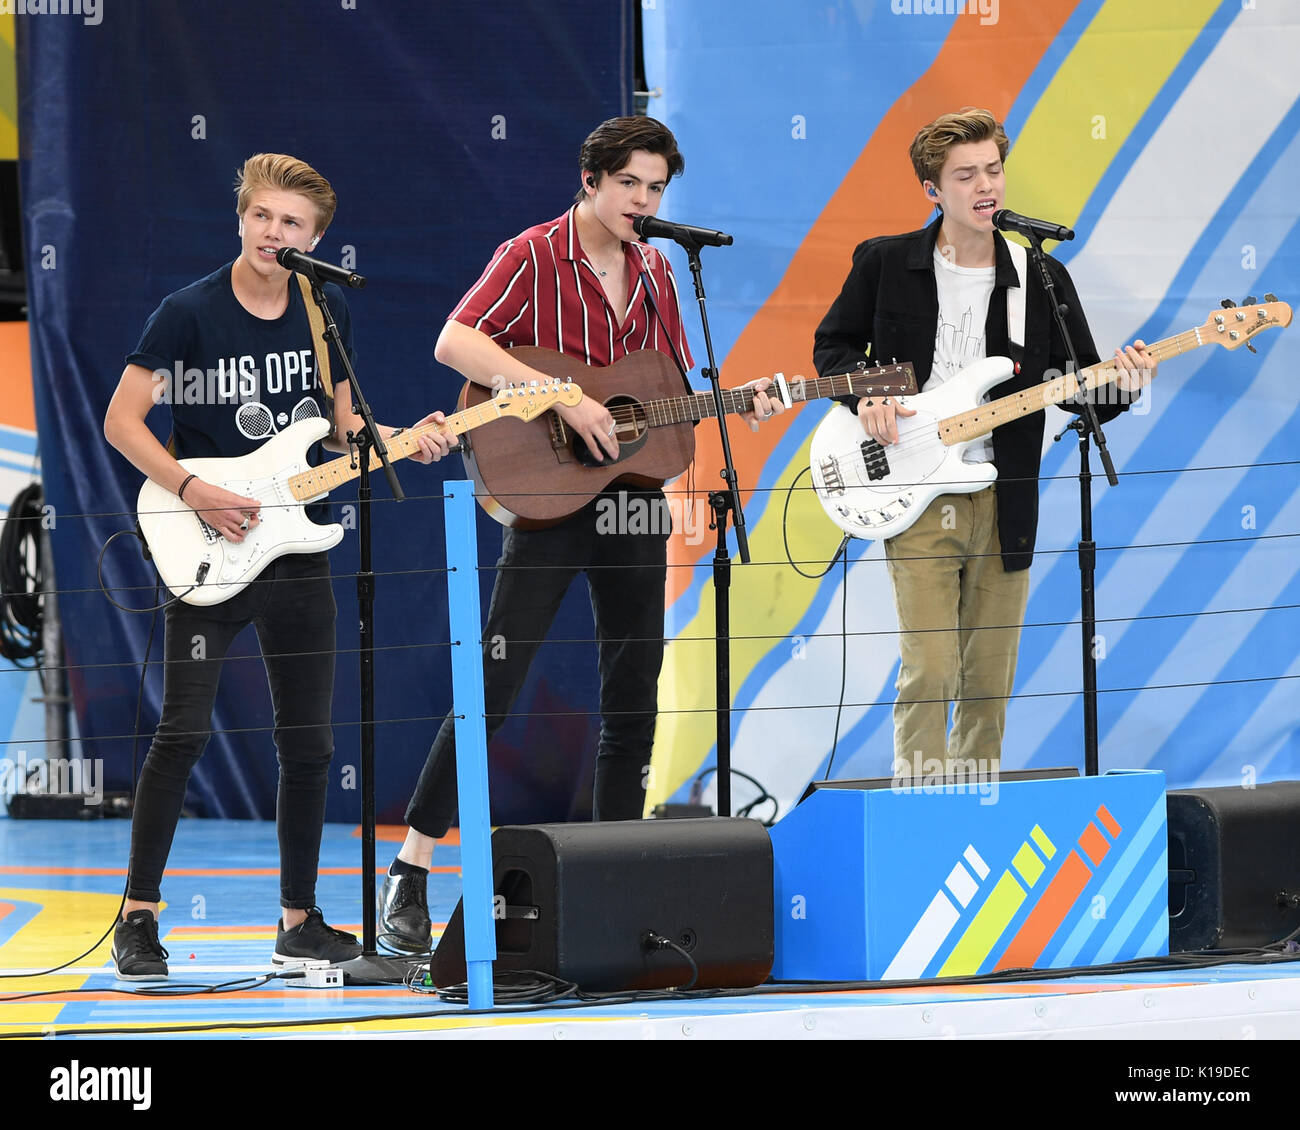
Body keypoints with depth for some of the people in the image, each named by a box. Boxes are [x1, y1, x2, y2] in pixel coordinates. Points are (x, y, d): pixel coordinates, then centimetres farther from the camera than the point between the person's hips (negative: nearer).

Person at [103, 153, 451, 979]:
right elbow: (122, 422, -8)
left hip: (297, 553, 5)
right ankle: (139, 917, -3)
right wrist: (194, 492, -19)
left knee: (308, 743, 7)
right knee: (185, 731, -12)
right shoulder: (190, 313, -9)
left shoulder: (328, 313, 6)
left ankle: (301, 920, 17)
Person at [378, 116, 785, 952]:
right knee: (492, 688, -10)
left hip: (632, 504, 6)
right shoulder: (534, 257, -7)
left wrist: (736, 403, 0)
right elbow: (454, 342, -22)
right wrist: (565, 397, -27)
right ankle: (411, 873, -5)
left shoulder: (653, 272, 12)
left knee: (634, 704, 7)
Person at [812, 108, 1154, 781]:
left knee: (990, 684, 8)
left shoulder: (1042, 278, 5)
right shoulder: (885, 264, 1)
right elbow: (833, 346, 13)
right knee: (929, 674, -12)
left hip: (1004, 498, 3)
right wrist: (865, 395, -6)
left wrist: (1120, 387, -15)